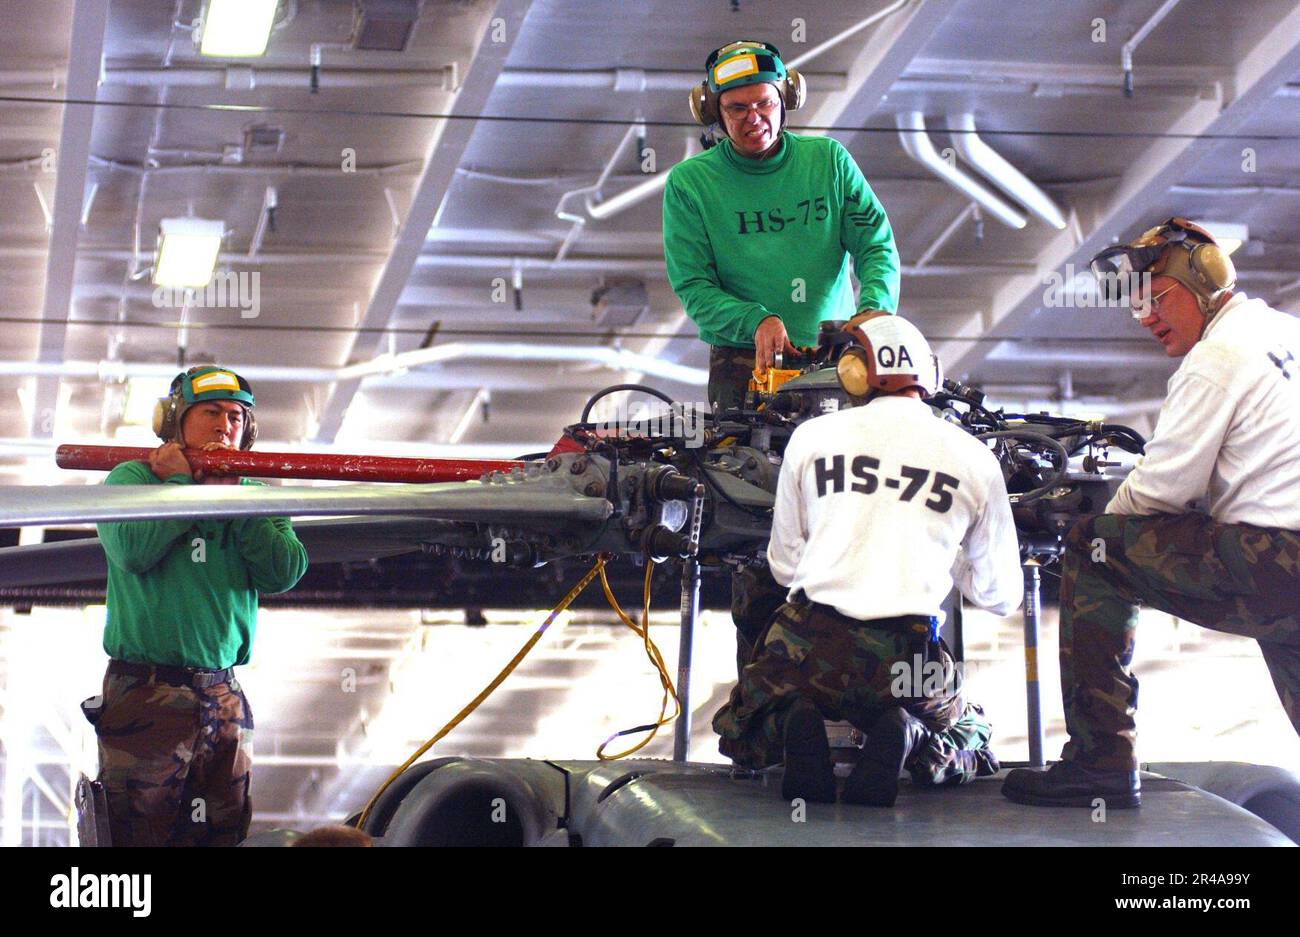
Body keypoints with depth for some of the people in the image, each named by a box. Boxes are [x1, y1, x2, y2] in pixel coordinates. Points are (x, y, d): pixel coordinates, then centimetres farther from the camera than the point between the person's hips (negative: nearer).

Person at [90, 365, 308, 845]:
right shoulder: (131, 478, 3)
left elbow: (284, 572, -4)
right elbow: (133, 551, -17)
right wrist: (182, 481, -6)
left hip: (224, 693, 4)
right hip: (146, 692, -4)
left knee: (225, 832, 6)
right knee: (139, 831, -6)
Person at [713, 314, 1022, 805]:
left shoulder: (812, 436, 8)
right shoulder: (974, 459, 6)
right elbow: (1001, 595, 14)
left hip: (811, 646, 0)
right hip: (909, 658, 0)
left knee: (740, 737, 28)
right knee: (970, 734, 31)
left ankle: (795, 722, -9)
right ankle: (910, 740, -7)